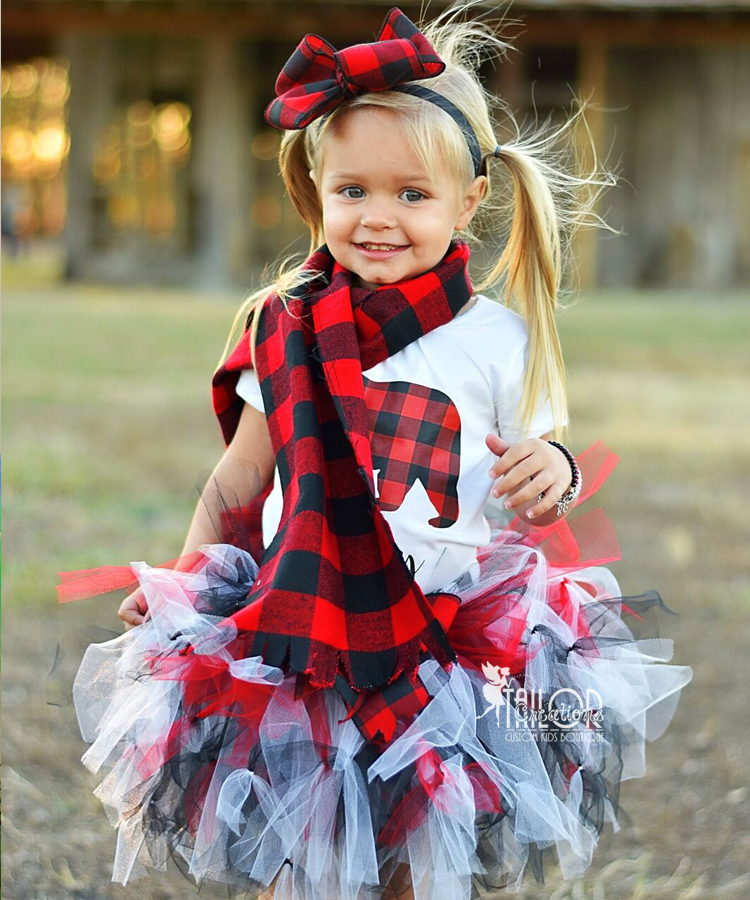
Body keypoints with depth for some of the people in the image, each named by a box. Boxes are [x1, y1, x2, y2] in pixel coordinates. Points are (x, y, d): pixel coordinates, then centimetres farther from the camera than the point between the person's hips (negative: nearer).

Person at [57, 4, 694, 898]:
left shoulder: (497, 338, -1)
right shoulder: (288, 331, 2)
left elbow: (541, 466, 7)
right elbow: (237, 481, 11)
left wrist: (557, 471, -15)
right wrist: (181, 581, 4)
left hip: (462, 640, -1)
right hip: (304, 618, 1)